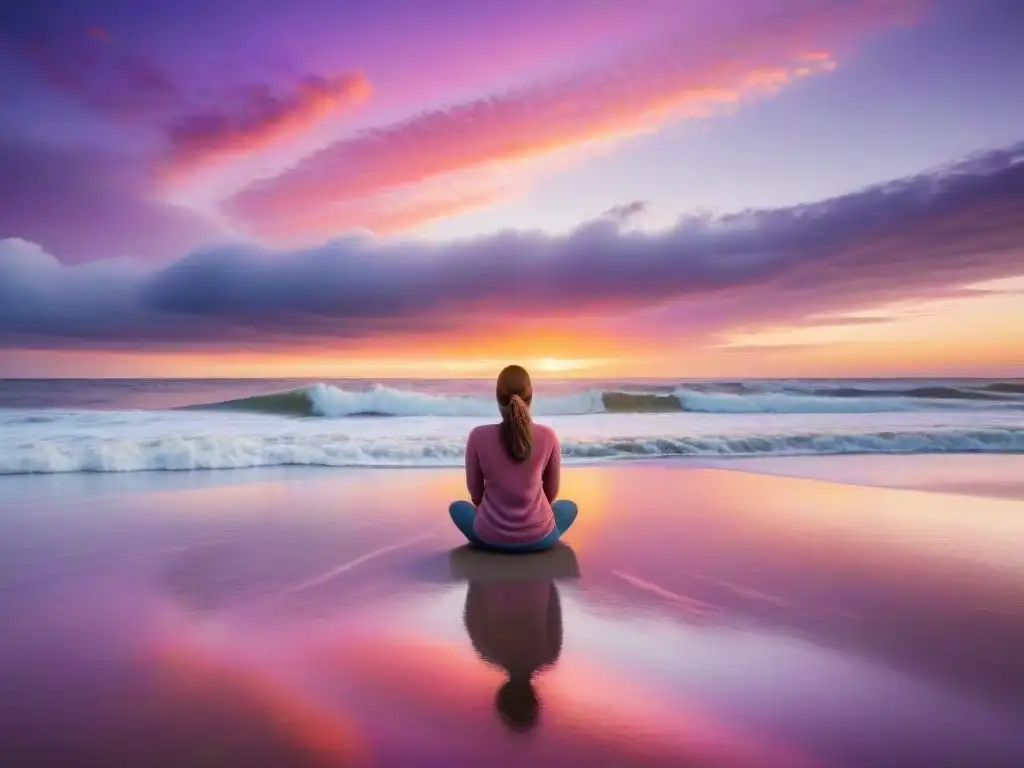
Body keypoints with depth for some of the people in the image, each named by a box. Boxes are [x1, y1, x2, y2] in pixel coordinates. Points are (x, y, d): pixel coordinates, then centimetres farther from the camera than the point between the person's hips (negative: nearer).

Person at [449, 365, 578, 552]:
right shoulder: (548, 437, -11)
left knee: (457, 507, 32)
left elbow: (475, 492, 0)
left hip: (490, 536, 0)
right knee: (569, 506, 32)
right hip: (539, 537, 0)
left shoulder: (478, 436, -14)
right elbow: (552, 490, 4)